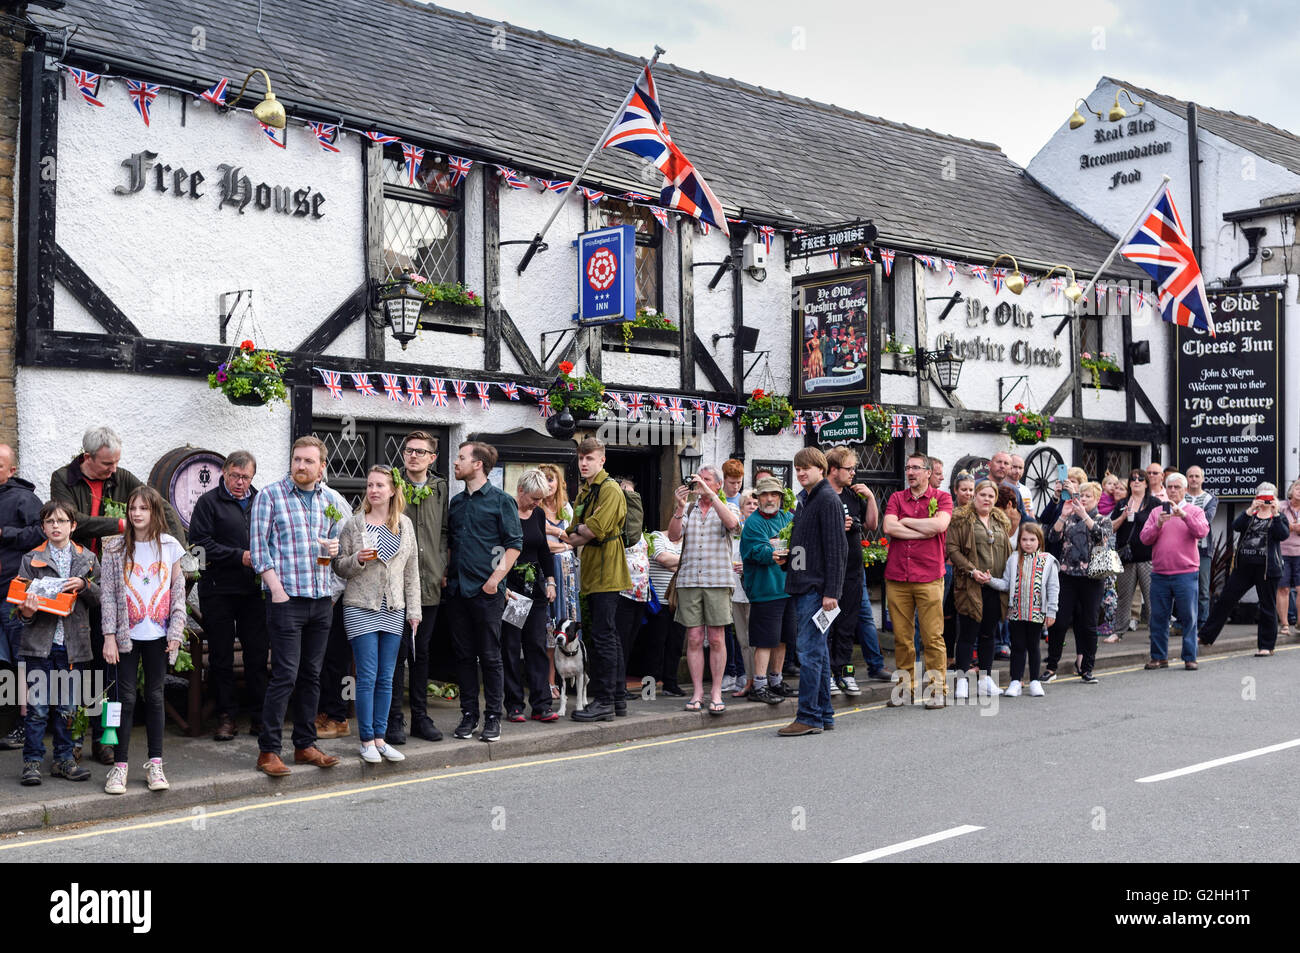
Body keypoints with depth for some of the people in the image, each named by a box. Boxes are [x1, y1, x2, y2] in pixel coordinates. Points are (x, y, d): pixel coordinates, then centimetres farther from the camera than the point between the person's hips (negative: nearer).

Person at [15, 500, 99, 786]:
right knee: (37, 706, -1)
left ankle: (64, 759, 19)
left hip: (73, 644, 2)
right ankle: (32, 762, 7)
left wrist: (84, 585, -13)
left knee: (67, 707, 9)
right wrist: (25, 612, -19)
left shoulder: (87, 559, 7)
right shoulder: (31, 560, 4)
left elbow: (101, 597, 5)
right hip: (40, 643, -2)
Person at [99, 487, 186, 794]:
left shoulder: (170, 546, 3)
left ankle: (155, 764, 13)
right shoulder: (116, 547, 0)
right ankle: (119, 766, 5)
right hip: (126, 635, -1)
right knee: (126, 698, -1)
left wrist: (176, 631, -2)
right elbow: (107, 593, -1)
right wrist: (109, 636, -7)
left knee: (155, 697, 7)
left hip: (158, 635, 1)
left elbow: (178, 590, 5)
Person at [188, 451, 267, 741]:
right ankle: (225, 716, 10)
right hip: (218, 589, -3)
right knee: (221, 656, 3)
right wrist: (240, 556, -15)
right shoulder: (209, 502, 0)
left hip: (254, 589, 3)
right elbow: (201, 543, -9)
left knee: (258, 653, 4)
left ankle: (259, 716, 11)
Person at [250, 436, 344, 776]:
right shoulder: (270, 495, -1)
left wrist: (334, 548, 2)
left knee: (311, 675, 10)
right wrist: (275, 586, -13)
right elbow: (258, 544, -4)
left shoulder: (328, 501, 14)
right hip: (287, 598, -5)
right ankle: (268, 750, -2)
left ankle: (305, 745, 19)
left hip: (322, 598, 5)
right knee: (285, 675, -9)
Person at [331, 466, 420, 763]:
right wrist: (357, 559, -18)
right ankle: (366, 741, 5)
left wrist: (413, 610, 7)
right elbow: (339, 567, 3)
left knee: (386, 678, 6)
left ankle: (380, 738, 15)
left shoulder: (405, 525, 8)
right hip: (361, 609, -3)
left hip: (394, 611, 3)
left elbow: (411, 570, 10)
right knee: (367, 677, -4)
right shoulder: (353, 525, 0)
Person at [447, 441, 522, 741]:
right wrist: (447, 574, 10)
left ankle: (493, 718, 7)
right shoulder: (456, 502, 15)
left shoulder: (500, 501, -3)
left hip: (486, 591, -5)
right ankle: (469, 714, 16)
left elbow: (514, 544, -6)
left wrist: (496, 577, -14)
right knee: (464, 655, 8)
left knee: (490, 657, -1)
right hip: (458, 590, 6)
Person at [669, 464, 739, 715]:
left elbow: (732, 523, -15)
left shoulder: (727, 508, 9)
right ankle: (697, 692, 7)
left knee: (717, 639, -1)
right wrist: (680, 507, -13)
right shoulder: (688, 510, 14)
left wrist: (709, 494, -18)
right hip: (689, 580, 2)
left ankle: (716, 693, 6)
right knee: (694, 638, 1)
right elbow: (673, 536, 0)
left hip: (718, 581, -2)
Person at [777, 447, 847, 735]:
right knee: (817, 651, 13)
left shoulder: (828, 500, -10)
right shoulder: (804, 499, 18)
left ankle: (809, 717, -6)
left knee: (810, 652, -9)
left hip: (817, 589, -10)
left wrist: (831, 592, -20)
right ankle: (824, 714, 19)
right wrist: (785, 558, 9)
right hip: (801, 587, 10)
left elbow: (836, 549, -16)